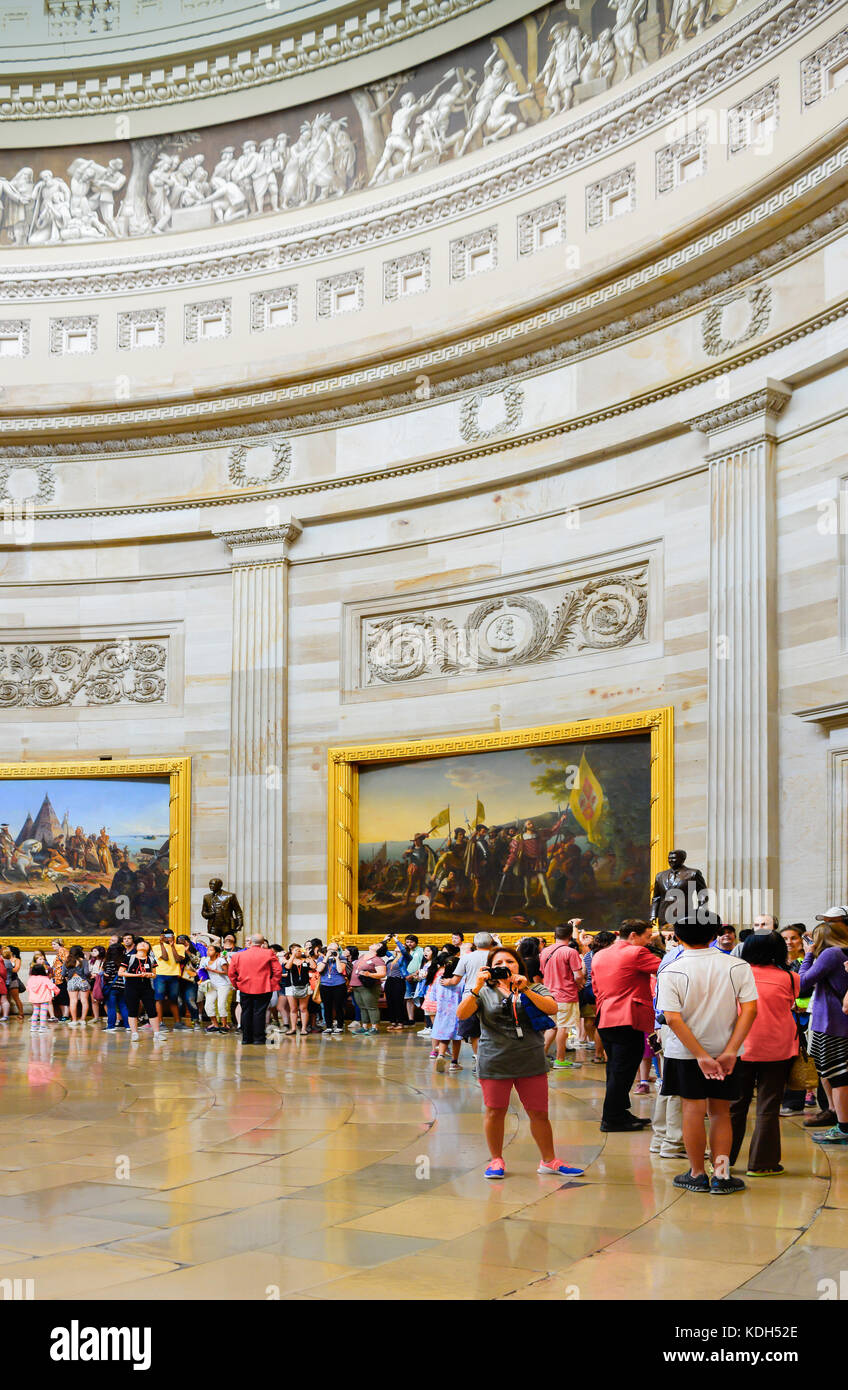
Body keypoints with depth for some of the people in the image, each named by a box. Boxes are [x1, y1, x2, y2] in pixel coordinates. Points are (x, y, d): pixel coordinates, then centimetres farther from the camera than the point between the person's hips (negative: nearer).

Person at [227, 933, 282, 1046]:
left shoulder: (238, 955, 3)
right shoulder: (268, 953, -4)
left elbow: (231, 972, 6)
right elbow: (278, 970, -6)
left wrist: (236, 984, 15)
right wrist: (273, 983, 3)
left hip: (245, 989, 2)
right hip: (263, 989, -2)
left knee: (246, 1013, 10)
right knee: (259, 1013, 1)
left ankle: (246, 1038, 12)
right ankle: (258, 1038, 0)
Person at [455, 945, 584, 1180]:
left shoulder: (535, 990, 9)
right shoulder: (484, 993, 6)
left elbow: (552, 1009, -10)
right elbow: (461, 1014, -7)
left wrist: (525, 990, -18)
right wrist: (477, 988, -19)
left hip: (531, 1062, 1)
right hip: (494, 1062, -1)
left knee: (539, 1113, 4)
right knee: (495, 1112, 5)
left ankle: (548, 1160, 17)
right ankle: (496, 1161, 20)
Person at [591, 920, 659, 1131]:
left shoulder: (599, 956, 15)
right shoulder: (636, 953, -11)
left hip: (604, 1020, 9)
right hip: (628, 1019, -9)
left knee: (615, 1069, 15)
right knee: (622, 1071, -3)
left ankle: (619, 1113, 22)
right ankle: (612, 1119, -1)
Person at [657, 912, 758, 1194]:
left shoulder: (671, 972, -11)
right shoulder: (738, 966, -6)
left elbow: (673, 1019, -17)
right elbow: (749, 1009, -12)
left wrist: (701, 1056, -16)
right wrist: (730, 1051, -13)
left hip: (685, 1053, -2)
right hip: (725, 1050, 2)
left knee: (693, 1110, 8)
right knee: (720, 1111, 13)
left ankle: (697, 1174, 15)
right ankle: (721, 1174, 8)